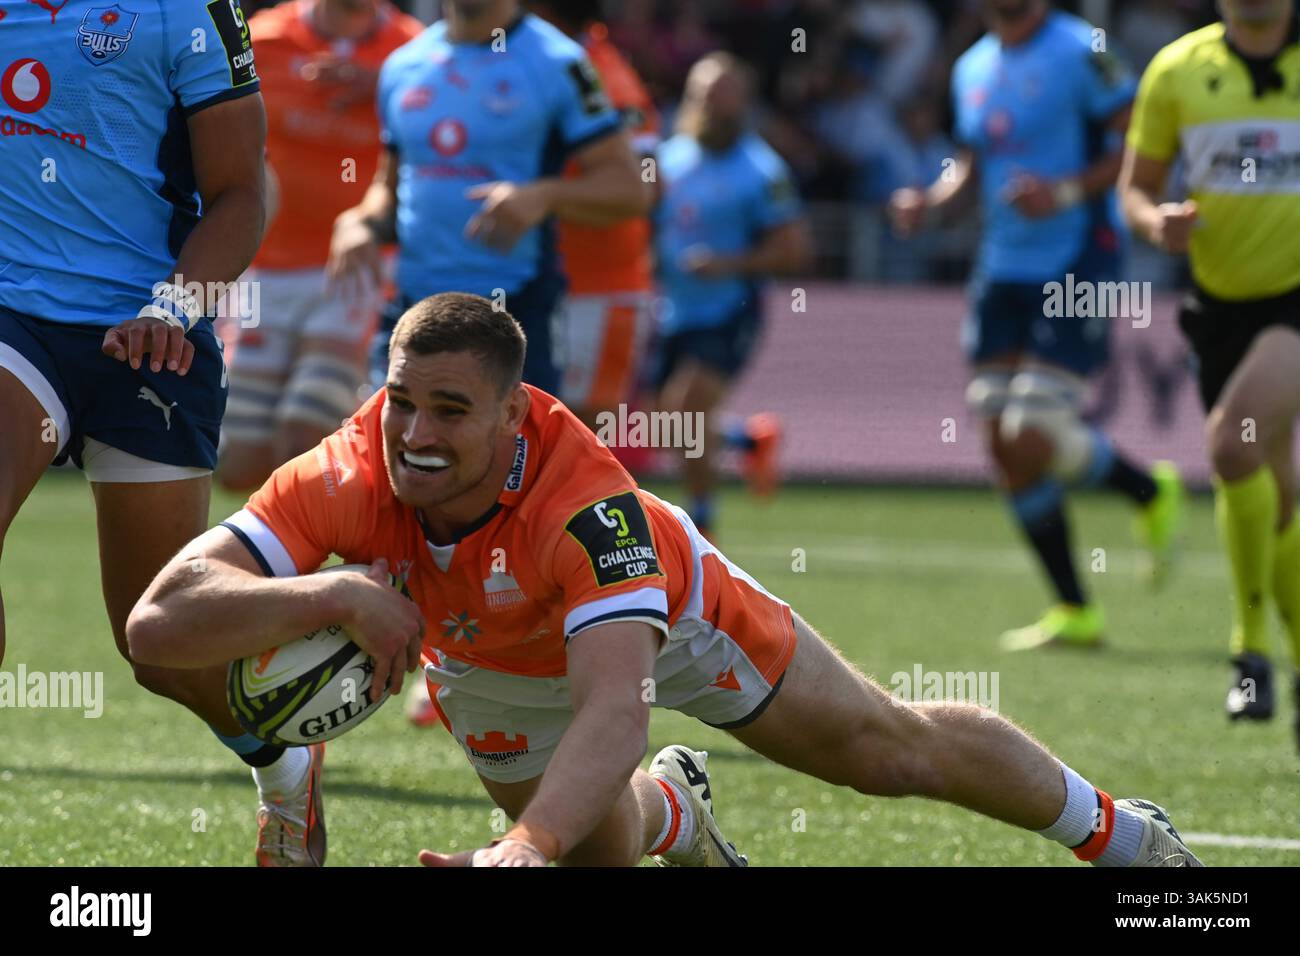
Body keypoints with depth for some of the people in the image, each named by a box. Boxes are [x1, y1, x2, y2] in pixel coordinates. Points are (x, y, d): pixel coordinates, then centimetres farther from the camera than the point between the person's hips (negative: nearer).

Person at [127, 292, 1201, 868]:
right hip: (489, 666, 3)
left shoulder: (588, 504, -48)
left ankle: (1119, 832, 35)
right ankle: (673, 808, 51)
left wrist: (527, 845, -76)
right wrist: (335, 595, -59)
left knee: (897, 748, 9)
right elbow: (159, 622, -45)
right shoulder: (346, 483, -40)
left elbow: (618, 704, -60)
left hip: (662, 609, -2)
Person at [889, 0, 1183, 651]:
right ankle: (1073, 612, 11)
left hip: (1076, 268, -7)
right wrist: (930, 203, 4)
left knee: (1032, 439, -15)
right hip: (1003, 273, 7)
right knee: (1005, 447, 2)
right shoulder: (973, 70, 13)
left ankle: (1150, 491, 14)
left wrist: (1068, 192, -22)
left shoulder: (1078, 53, -10)